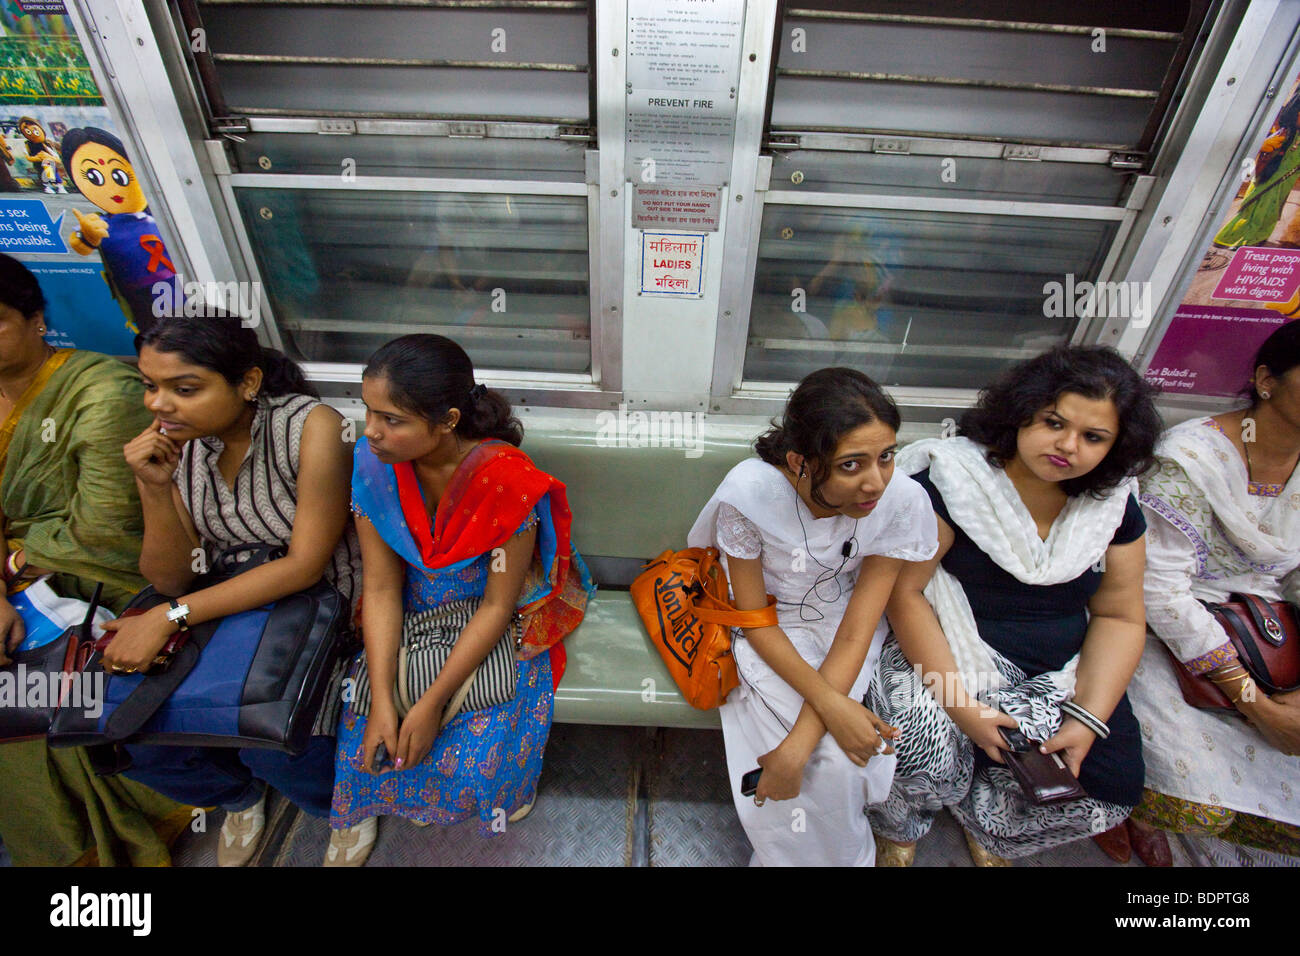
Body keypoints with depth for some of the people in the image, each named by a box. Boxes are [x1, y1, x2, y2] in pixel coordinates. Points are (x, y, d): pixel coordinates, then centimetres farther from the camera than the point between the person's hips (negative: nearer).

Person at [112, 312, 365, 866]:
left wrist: (171, 617, -22)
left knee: (275, 748, -20)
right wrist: (155, 489, -18)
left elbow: (305, 566, -21)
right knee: (127, 734, -8)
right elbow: (171, 580, -3)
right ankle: (240, 793, 26)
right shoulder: (170, 444, -4)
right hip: (230, 608, 6)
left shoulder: (310, 427, -22)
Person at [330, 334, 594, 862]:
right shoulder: (373, 463, -16)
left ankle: (498, 799, 22)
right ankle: (363, 816, 29)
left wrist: (432, 702, -21)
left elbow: (498, 605, -21)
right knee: (362, 737, -10)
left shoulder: (507, 480, -30)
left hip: (492, 628, -3)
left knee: (477, 754, -18)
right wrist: (382, 701, -17)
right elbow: (380, 587, -12)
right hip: (411, 616, 4)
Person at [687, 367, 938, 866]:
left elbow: (854, 633, -20)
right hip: (770, 631, -1)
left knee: (837, 757, -19)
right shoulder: (749, 492, -28)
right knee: (832, 759, -19)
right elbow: (755, 619, -16)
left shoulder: (903, 502, -23)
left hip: (843, 626, 2)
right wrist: (832, 706, -26)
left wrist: (799, 745, -27)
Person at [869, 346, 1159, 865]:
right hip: (948, 652, -5)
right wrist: (961, 704, -22)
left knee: (1110, 786, -11)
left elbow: (1119, 617, 6)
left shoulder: (1113, 505, 2)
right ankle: (899, 830, 11)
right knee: (929, 753, -28)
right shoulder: (952, 480, -17)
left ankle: (982, 820, 21)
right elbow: (904, 593, -19)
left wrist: (1088, 721, -7)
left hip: (1062, 673, 6)